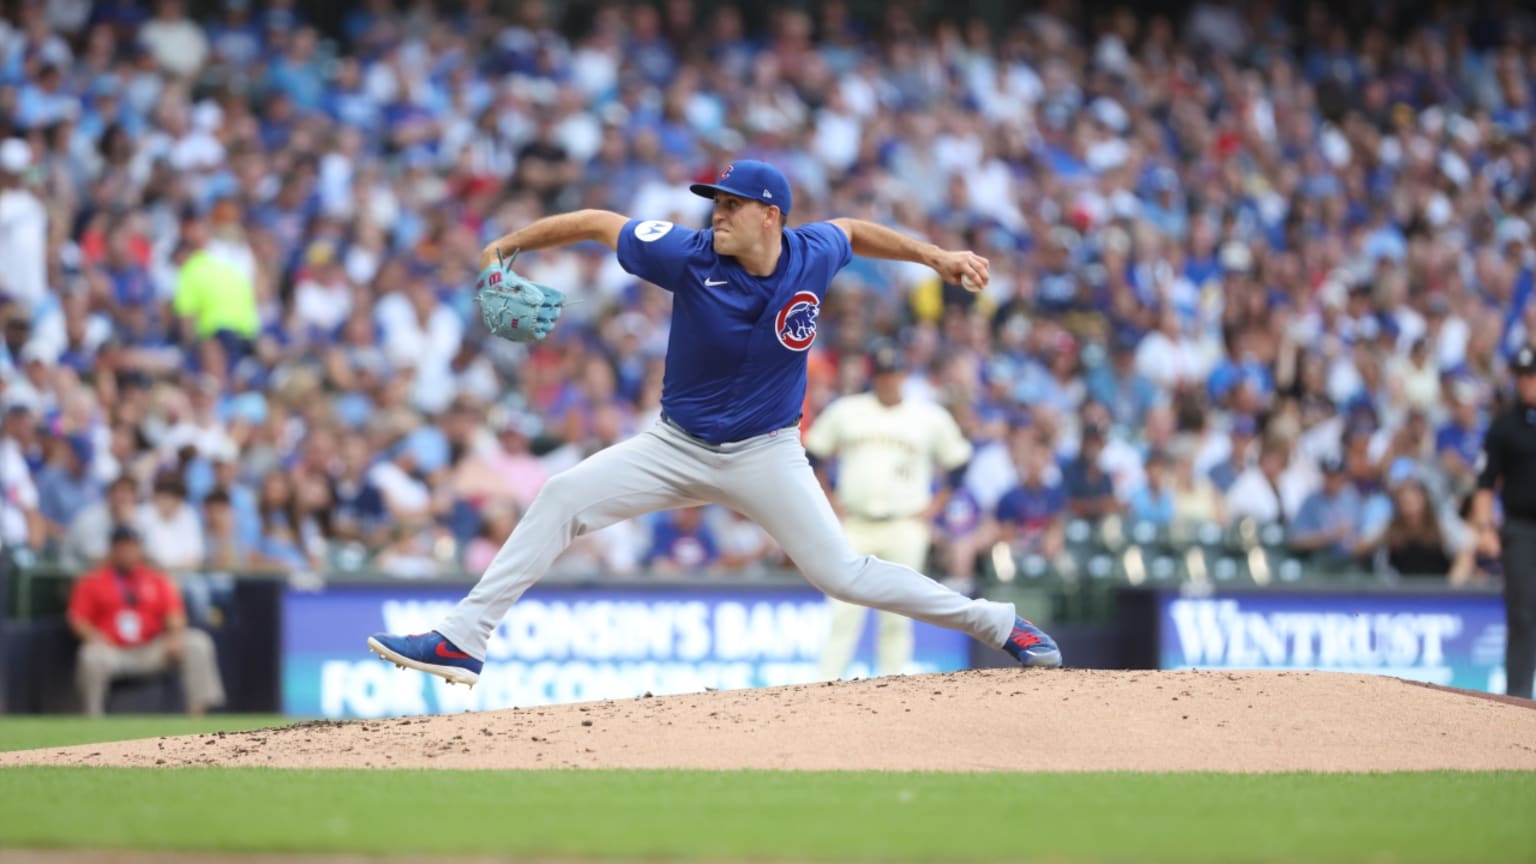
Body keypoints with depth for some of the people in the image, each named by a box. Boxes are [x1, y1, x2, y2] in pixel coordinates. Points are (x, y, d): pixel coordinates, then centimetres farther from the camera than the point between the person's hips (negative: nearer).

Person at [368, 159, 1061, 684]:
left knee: (842, 574, -7)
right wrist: (510, 244, -6)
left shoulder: (814, 257, -12)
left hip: (765, 456, -1)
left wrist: (937, 256, 13)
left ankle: (998, 624, 11)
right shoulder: (690, 256, -17)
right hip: (679, 446, 1)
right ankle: (462, 641, -14)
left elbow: (852, 230, 11)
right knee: (563, 496, -15)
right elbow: (599, 223, -8)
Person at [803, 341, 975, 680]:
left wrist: (935, 505, 6)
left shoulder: (931, 417, 8)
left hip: (904, 528, 0)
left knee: (897, 618, -3)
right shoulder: (844, 411, 9)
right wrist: (828, 497, 6)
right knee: (843, 614, -8)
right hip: (854, 526, 0)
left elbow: (958, 461, 16)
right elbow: (814, 454, 15)